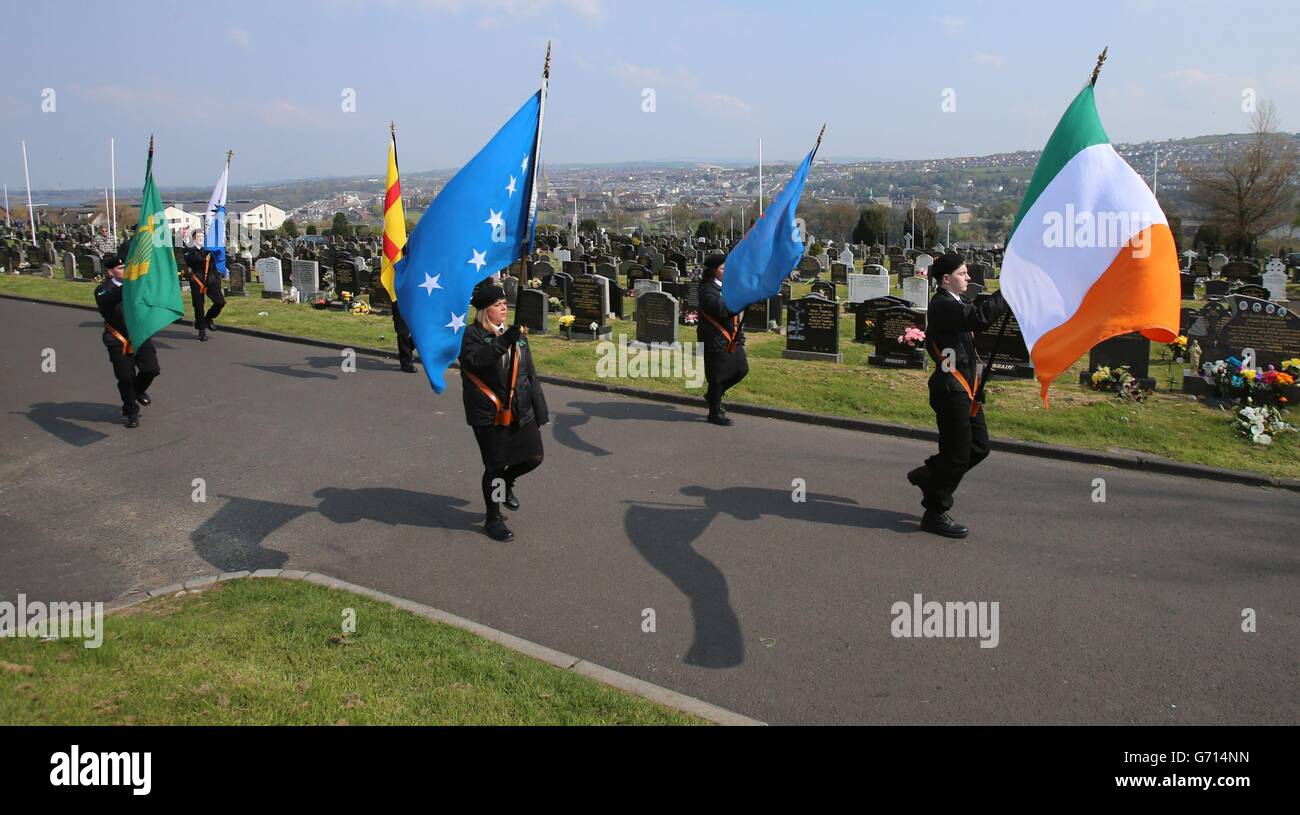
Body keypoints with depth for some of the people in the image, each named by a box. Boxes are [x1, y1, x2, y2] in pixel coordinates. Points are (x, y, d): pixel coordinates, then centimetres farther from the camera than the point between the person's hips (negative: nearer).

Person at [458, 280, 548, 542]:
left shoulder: (516, 334, 13)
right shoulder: (473, 334, -7)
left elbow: (529, 373, 16)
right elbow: (474, 360, -28)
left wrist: (539, 410, 14)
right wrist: (504, 342, -37)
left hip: (520, 411, 6)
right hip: (489, 414, -6)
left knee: (534, 457, 5)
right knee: (495, 466, 3)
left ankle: (505, 482, 36)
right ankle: (492, 519, 22)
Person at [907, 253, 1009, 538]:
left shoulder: (953, 303, 17)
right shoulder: (941, 306, -17)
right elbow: (980, 317, -31)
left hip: (966, 389, 10)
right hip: (951, 390, -10)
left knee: (979, 447, 15)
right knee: (957, 455, -3)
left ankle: (928, 476, 30)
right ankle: (935, 514, 10)